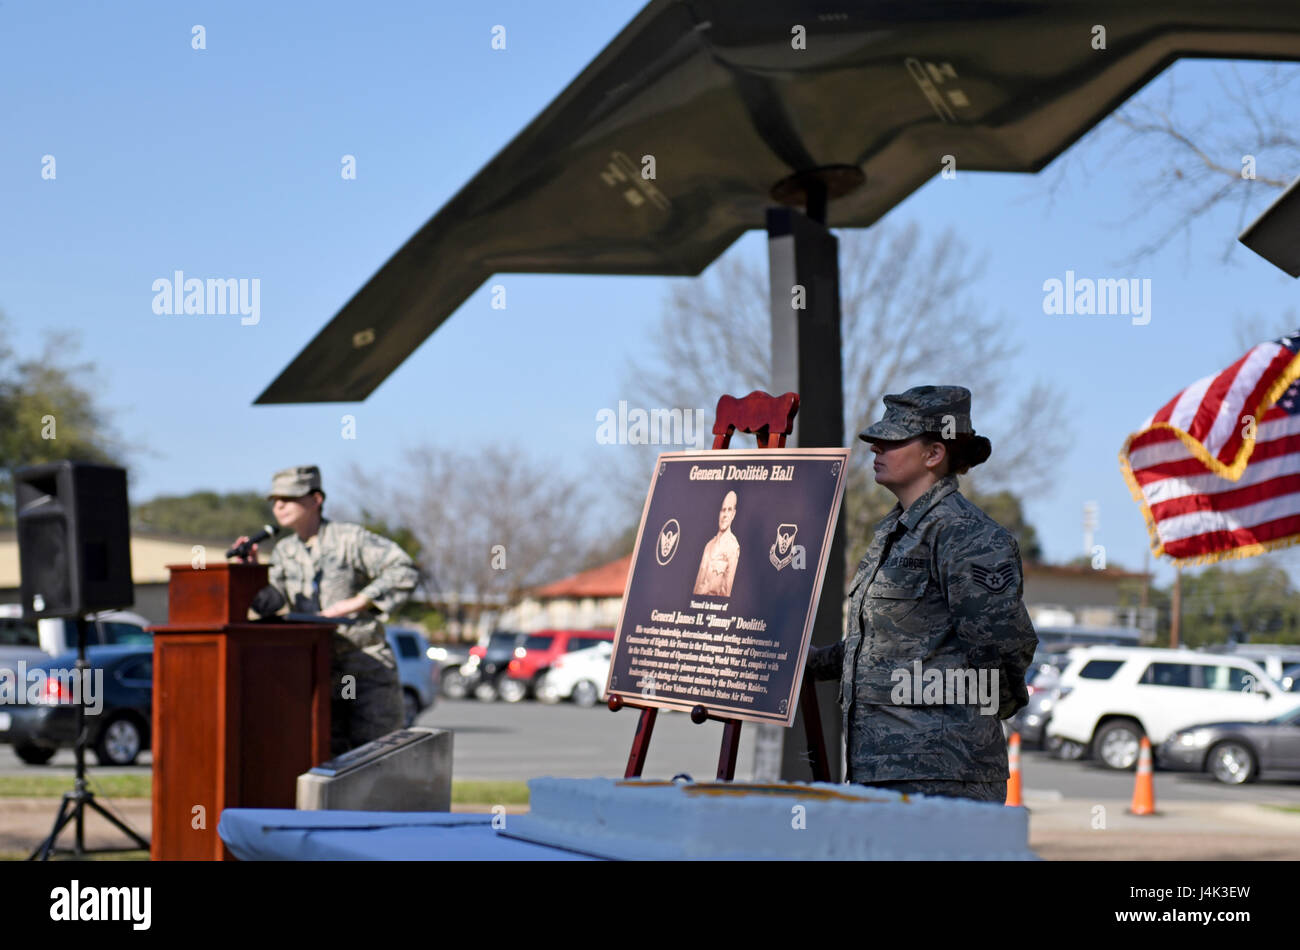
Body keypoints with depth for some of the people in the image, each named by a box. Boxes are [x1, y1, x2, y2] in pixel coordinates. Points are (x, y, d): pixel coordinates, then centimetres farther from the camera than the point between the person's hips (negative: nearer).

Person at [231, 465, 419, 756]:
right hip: (318, 672, 6)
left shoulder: (349, 538, -6)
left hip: (366, 666, -6)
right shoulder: (284, 552, 12)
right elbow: (271, 602, -1)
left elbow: (405, 571, -17)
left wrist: (355, 603, -23)